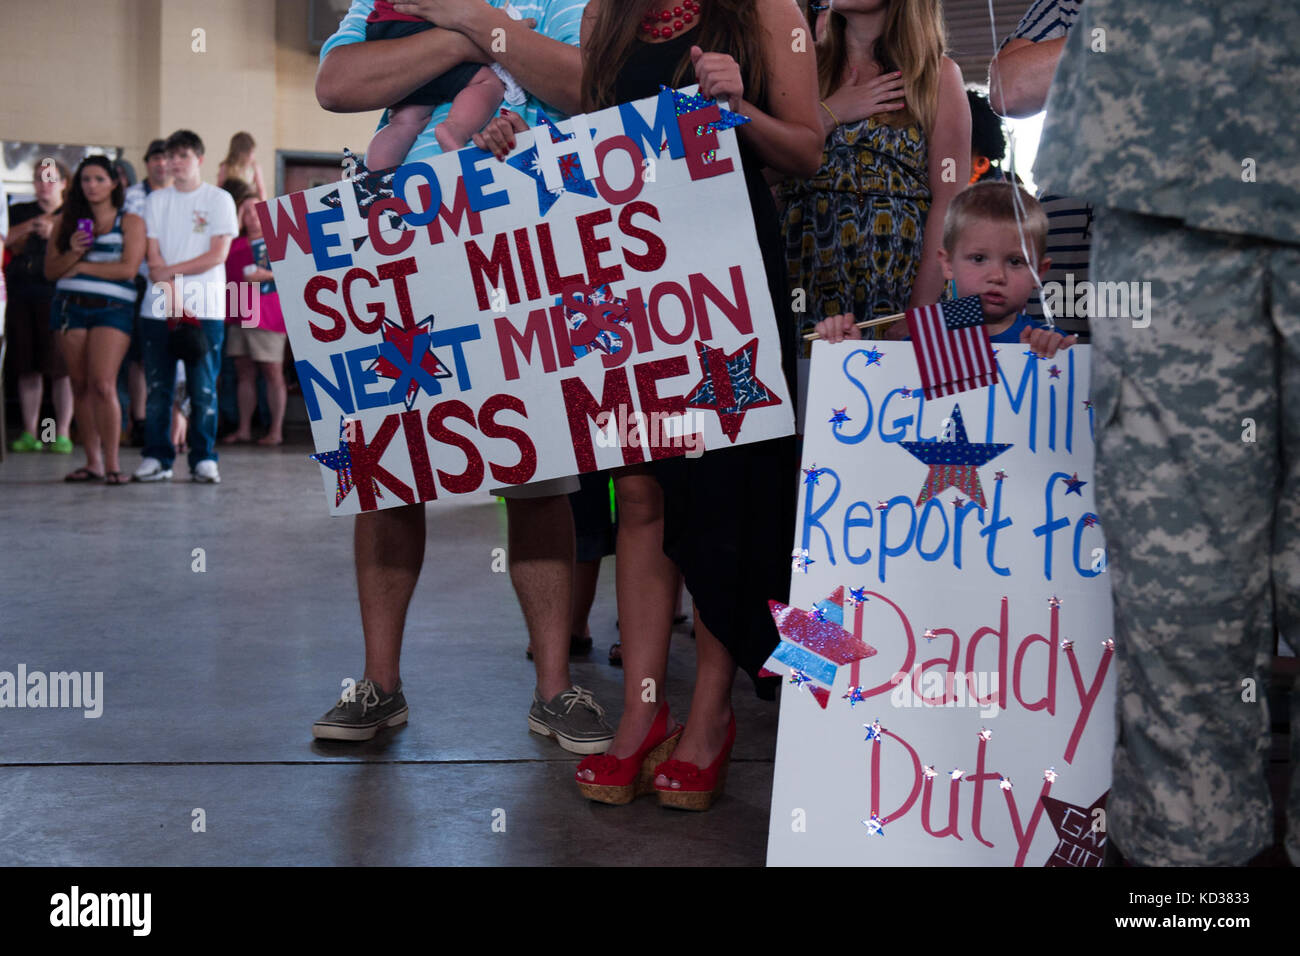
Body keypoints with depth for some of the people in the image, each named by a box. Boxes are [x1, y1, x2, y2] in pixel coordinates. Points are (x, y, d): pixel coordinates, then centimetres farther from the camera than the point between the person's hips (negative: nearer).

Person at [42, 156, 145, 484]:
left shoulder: (130, 222, 6)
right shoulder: (67, 221, 16)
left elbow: (128, 269, -7)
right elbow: (51, 270, 11)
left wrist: (81, 266, -2)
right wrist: (72, 252, -8)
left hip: (112, 309, -4)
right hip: (70, 306, 4)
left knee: (102, 384, -15)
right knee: (80, 386, 3)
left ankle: (111, 463, -12)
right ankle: (92, 461, 9)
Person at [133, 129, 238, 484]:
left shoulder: (219, 199, 5)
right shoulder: (155, 200, 12)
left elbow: (218, 255, -4)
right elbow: (153, 258, 4)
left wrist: (170, 271, -7)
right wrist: (174, 300, -9)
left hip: (206, 309, -2)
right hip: (160, 309, 2)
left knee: (204, 388, -2)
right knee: (157, 388, 2)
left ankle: (204, 459, 4)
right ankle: (157, 458, 9)